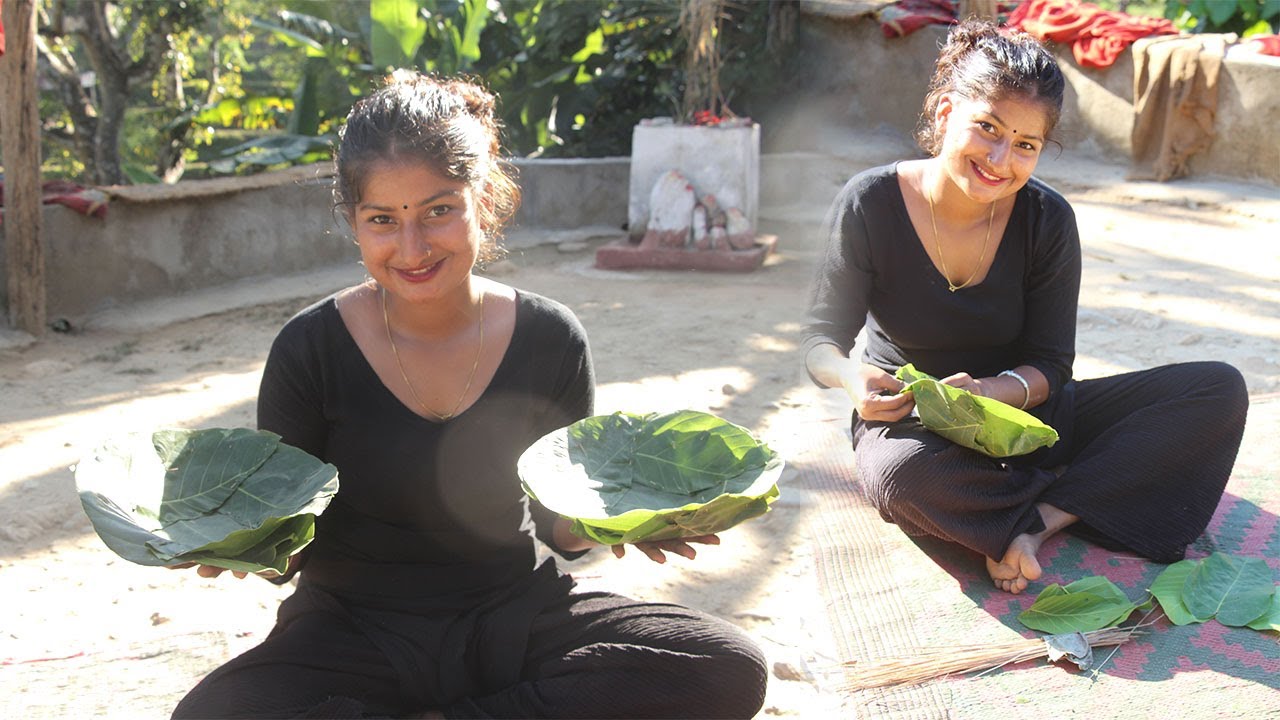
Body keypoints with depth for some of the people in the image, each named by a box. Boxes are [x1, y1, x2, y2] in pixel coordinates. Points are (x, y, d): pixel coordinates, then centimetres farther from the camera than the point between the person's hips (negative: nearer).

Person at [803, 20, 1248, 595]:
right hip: (915, 426, -3)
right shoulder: (871, 204, -13)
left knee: (1220, 389, -16)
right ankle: (1076, 500, -20)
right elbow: (822, 340, -7)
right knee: (904, 478, -43)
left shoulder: (1046, 220, -8)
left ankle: (1037, 521, -25)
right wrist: (851, 377, -32)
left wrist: (992, 391, -31)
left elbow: (1050, 366, -7)